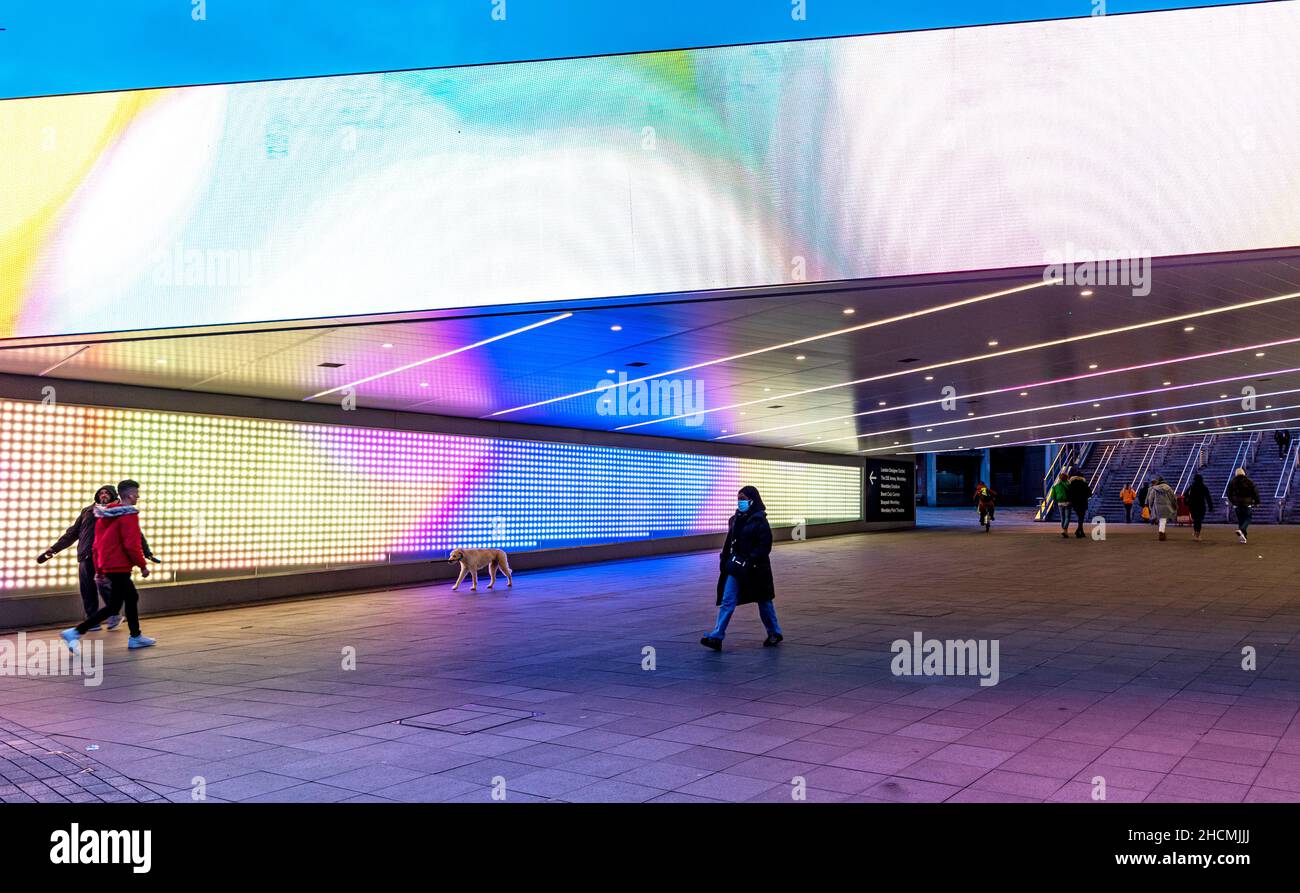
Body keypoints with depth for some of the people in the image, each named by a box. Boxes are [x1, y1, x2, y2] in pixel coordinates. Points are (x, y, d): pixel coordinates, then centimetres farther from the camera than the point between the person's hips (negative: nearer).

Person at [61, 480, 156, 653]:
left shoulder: (105, 514, 11)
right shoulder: (129, 515, -14)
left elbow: (98, 543, 14)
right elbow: (132, 545, -19)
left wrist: (99, 569, 19)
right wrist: (143, 566, -8)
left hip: (107, 565, 9)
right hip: (120, 566, -9)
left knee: (132, 598, 18)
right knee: (113, 606, -4)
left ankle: (135, 637, 24)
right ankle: (75, 633, -11)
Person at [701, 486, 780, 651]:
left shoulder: (759, 521, -12)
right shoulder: (736, 519, 9)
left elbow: (764, 546, -16)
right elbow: (730, 541, 16)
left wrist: (749, 561, -23)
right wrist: (724, 560, 7)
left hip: (755, 568, -6)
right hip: (736, 566, 6)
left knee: (763, 601, 10)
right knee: (727, 601, -3)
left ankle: (775, 633, 28)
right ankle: (716, 637, -4)